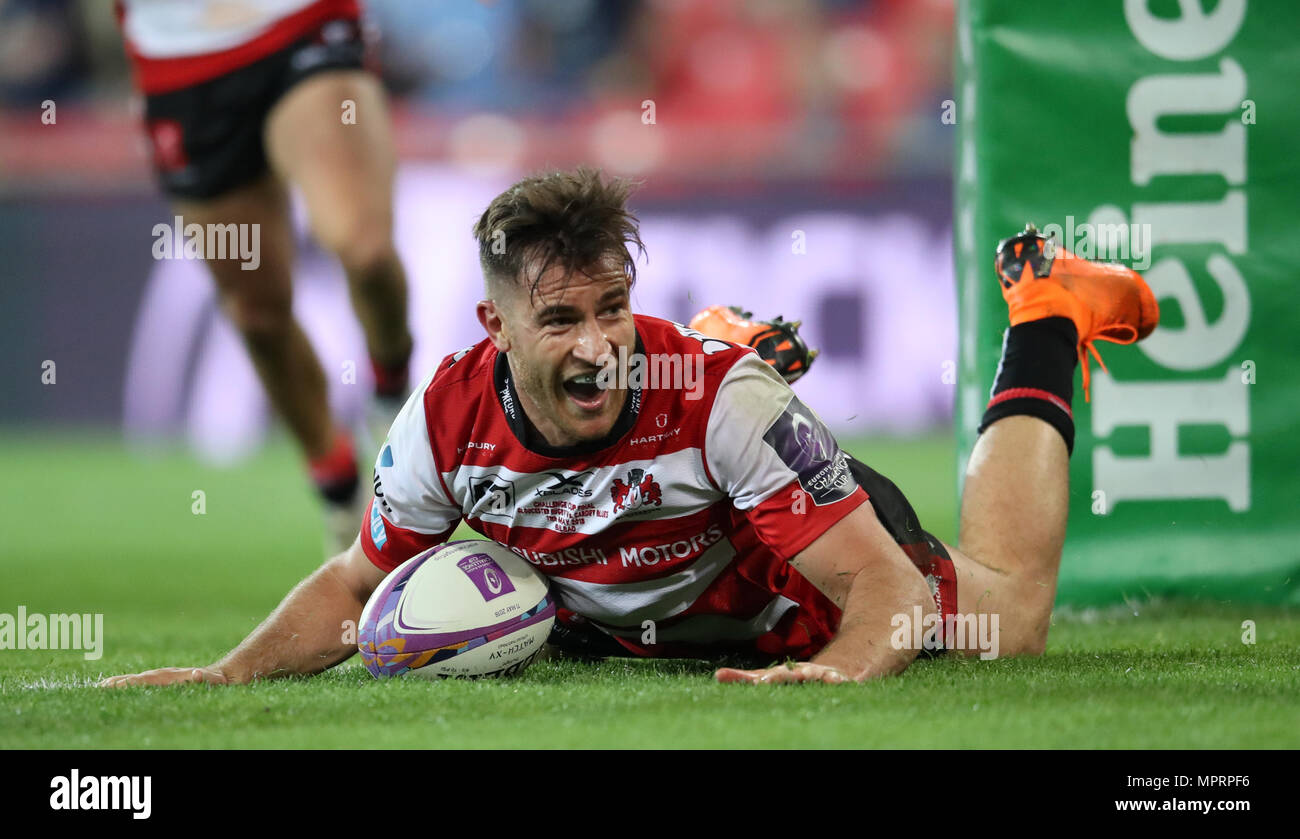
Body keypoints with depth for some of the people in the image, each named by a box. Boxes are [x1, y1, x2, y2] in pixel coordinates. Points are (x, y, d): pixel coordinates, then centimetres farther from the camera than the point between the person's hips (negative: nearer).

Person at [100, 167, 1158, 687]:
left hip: (794, 606, -5)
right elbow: (356, 582, -11)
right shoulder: (450, 418, -29)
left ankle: (1046, 326, 20)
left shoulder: (719, 394, -40)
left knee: (1009, 618, -2)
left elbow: (886, 585, -40)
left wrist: (842, 668, -62)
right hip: (612, 624, 5)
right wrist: (228, 673, -27)